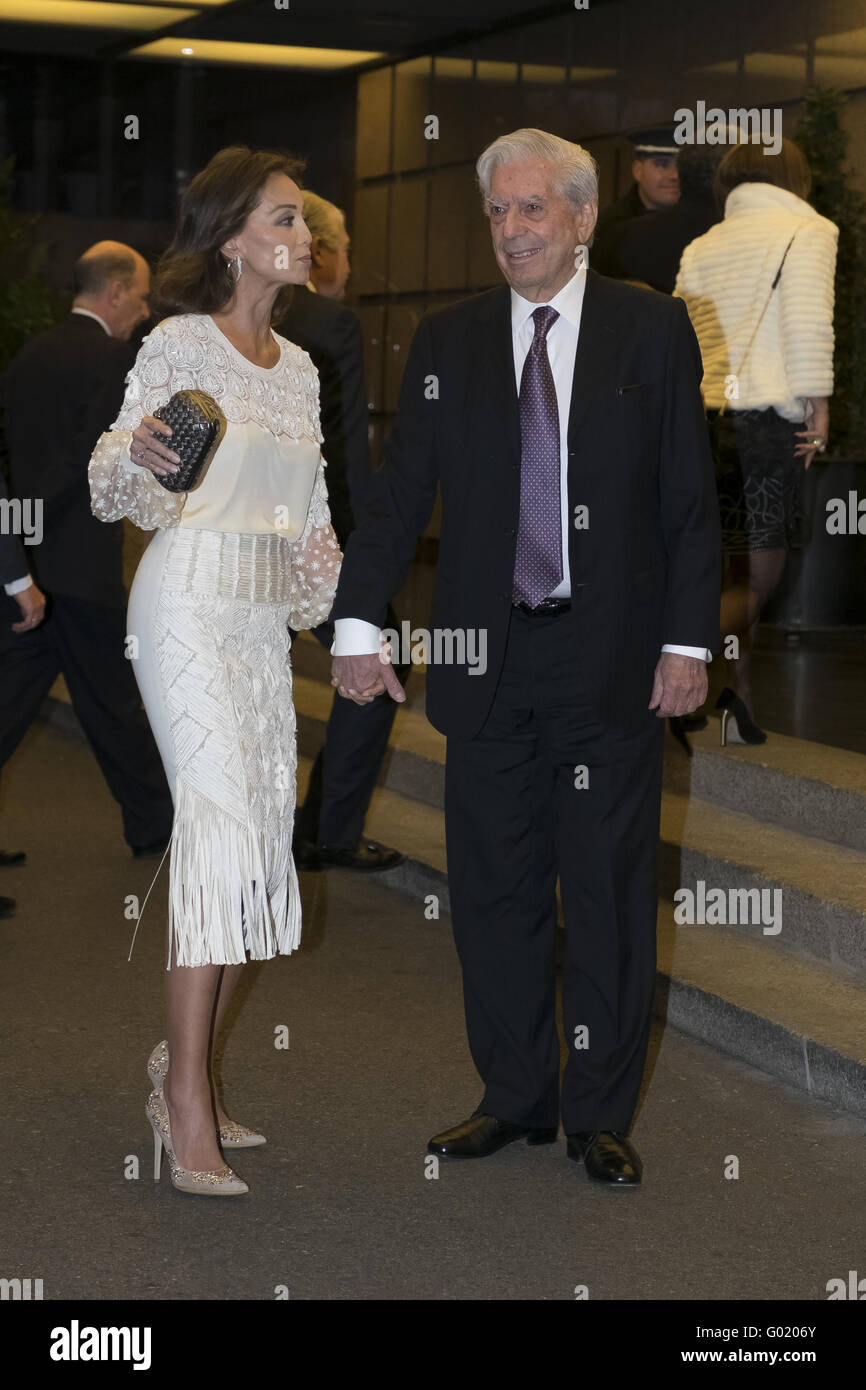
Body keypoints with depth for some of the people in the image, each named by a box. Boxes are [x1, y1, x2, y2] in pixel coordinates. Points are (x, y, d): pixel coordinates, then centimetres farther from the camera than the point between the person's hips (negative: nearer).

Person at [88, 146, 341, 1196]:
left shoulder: (298, 367, 17)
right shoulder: (180, 344, -4)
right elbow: (114, 490, -8)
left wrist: (342, 608, 7)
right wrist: (136, 450, -30)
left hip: (265, 619, 8)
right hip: (189, 603, -7)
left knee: (258, 838, 3)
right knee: (223, 820, -16)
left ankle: (187, 1077, 10)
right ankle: (186, 1091, -14)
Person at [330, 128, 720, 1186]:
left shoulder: (652, 330, 2)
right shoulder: (447, 342, 7)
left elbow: (689, 499, 1)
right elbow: (399, 492, 6)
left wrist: (688, 641, -5)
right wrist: (359, 623, -3)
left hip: (613, 661, -2)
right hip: (488, 660, 2)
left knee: (609, 891, 5)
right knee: (492, 889, 8)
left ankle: (600, 1112, 17)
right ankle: (514, 1097, 23)